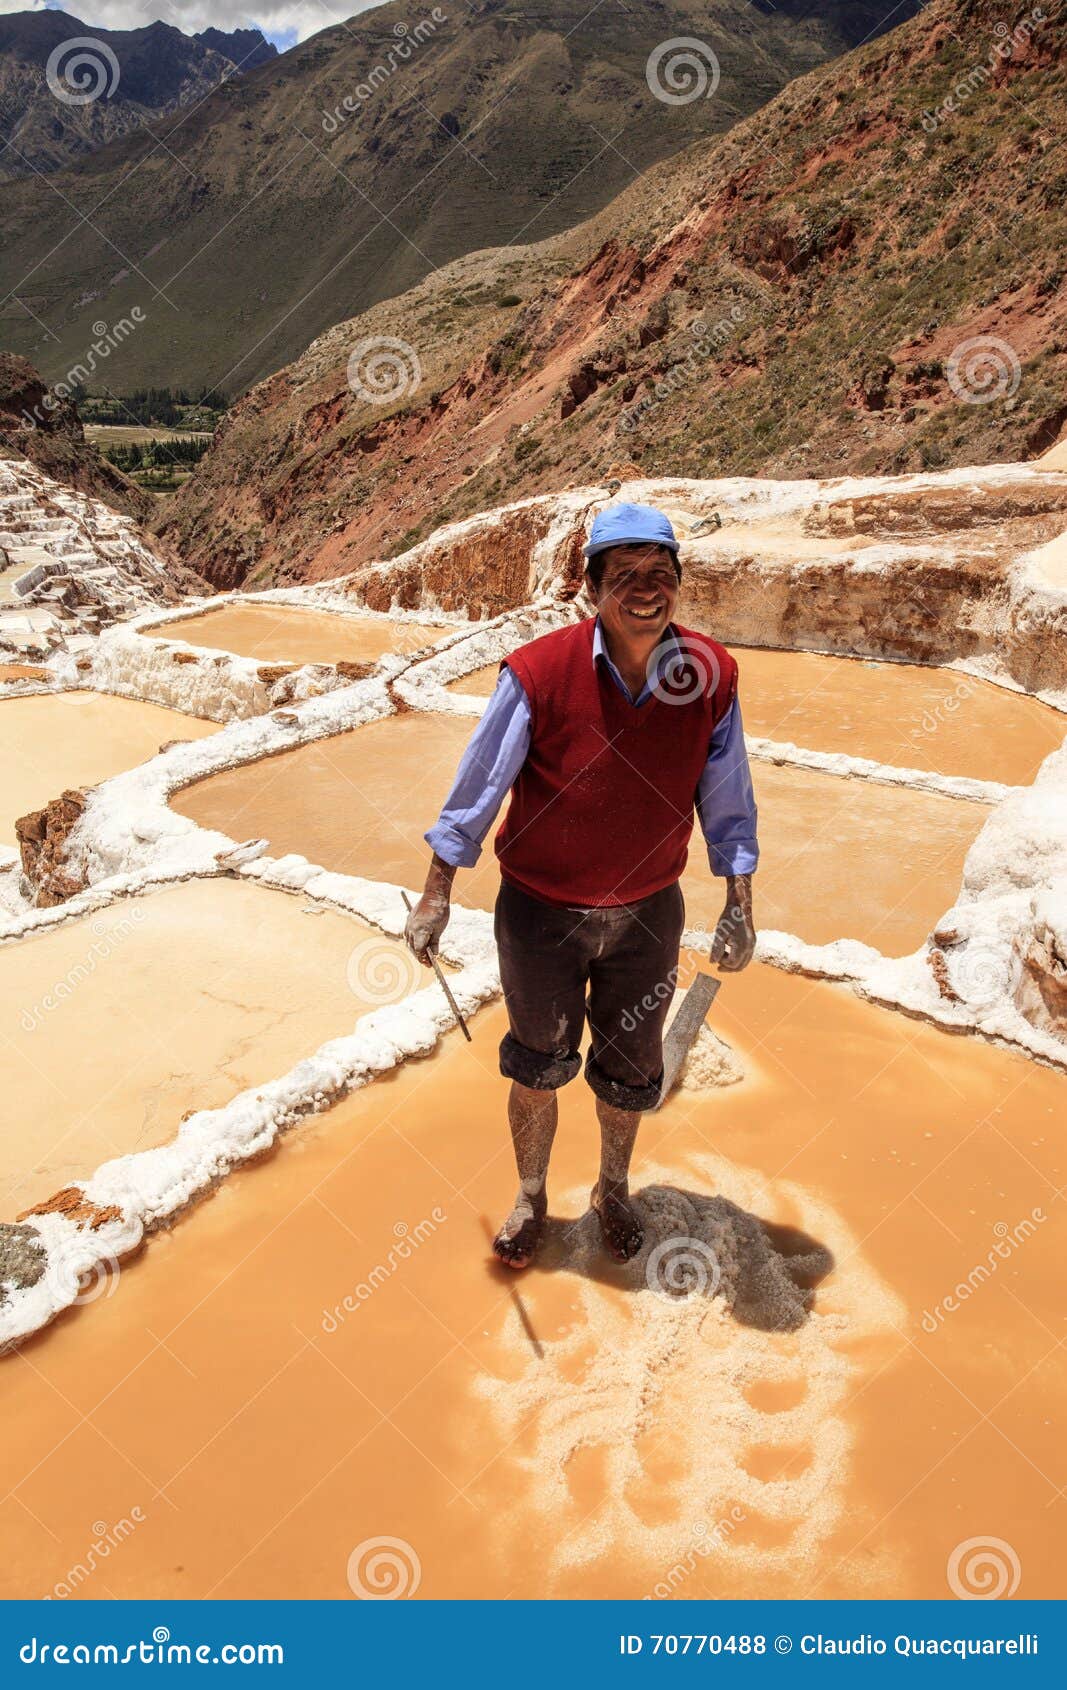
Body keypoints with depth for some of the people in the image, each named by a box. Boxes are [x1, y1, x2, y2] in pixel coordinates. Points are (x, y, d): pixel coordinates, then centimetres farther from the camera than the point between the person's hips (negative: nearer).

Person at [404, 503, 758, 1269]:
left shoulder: (713, 674, -11)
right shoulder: (539, 672, -20)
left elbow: (728, 800, 2)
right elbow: (478, 785, -10)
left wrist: (739, 905, 4)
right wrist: (437, 895, -6)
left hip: (648, 913, 2)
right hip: (541, 912, -2)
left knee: (630, 1075, 19)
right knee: (537, 1071, 17)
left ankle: (614, 1190, 50)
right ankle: (532, 1197, 45)